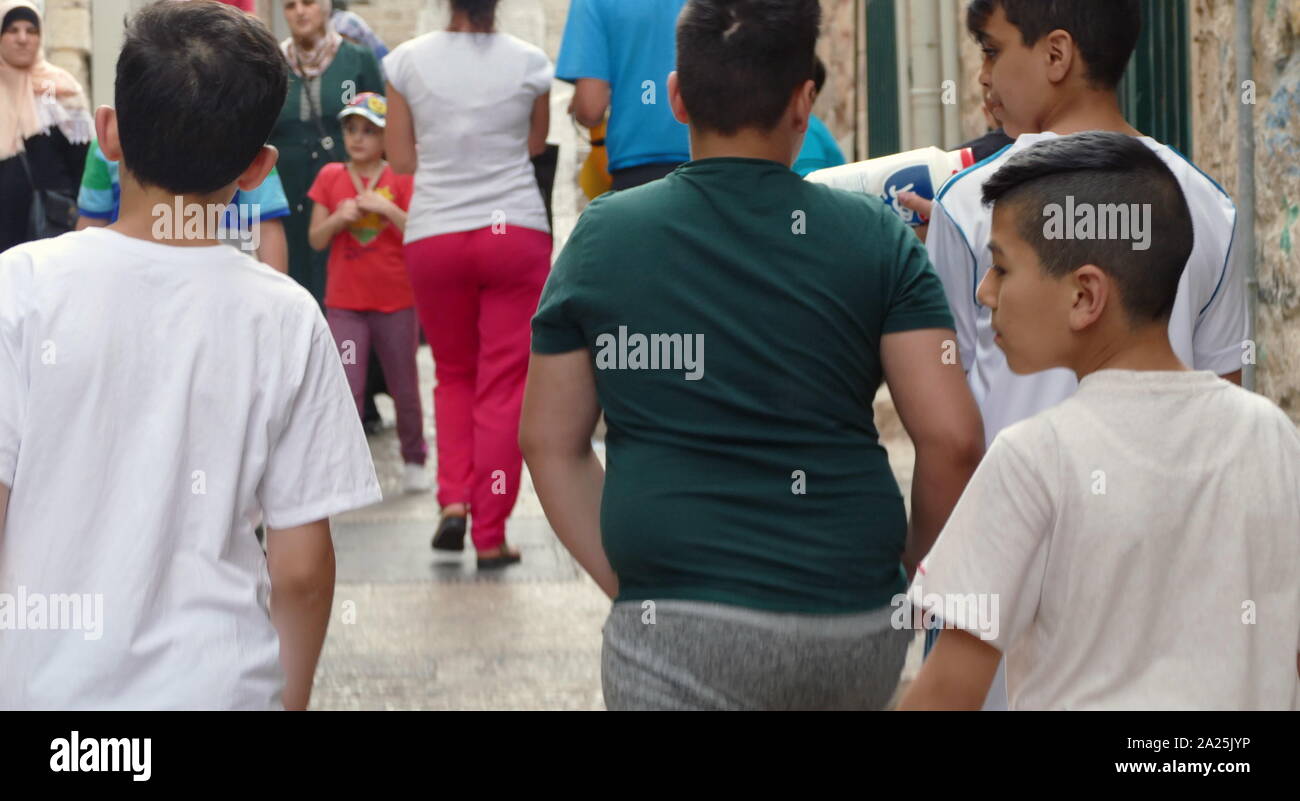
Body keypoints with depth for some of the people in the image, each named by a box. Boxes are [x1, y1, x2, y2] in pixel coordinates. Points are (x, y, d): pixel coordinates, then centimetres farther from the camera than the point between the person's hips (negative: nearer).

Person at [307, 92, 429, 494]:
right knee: (347, 389, -7)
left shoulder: (401, 178, -1)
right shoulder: (331, 177, 5)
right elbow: (316, 239, 3)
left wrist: (387, 208, -20)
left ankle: (414, 460, 27)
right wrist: (339, 217, -15)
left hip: (397, 302, -1)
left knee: (404, 388, 10)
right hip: (344, 302, 1)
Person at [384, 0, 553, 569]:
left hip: (434, 236, 1)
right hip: (516, 230, -1)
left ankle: (453, 500, 2)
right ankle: (490, 534, 2)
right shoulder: (528, 63, -3)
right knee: (504, 384, 4)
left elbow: (401, 160, 3)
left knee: (454, 376, 19)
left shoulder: (408, 60, -2)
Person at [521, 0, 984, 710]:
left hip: (677, 625, -1)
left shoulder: (602, 235, 3)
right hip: (856, 630, 1)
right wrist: (912, 571, 11)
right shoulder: (875, 238, 0)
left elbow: (550, 443, 6)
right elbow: (951, 438, -4)